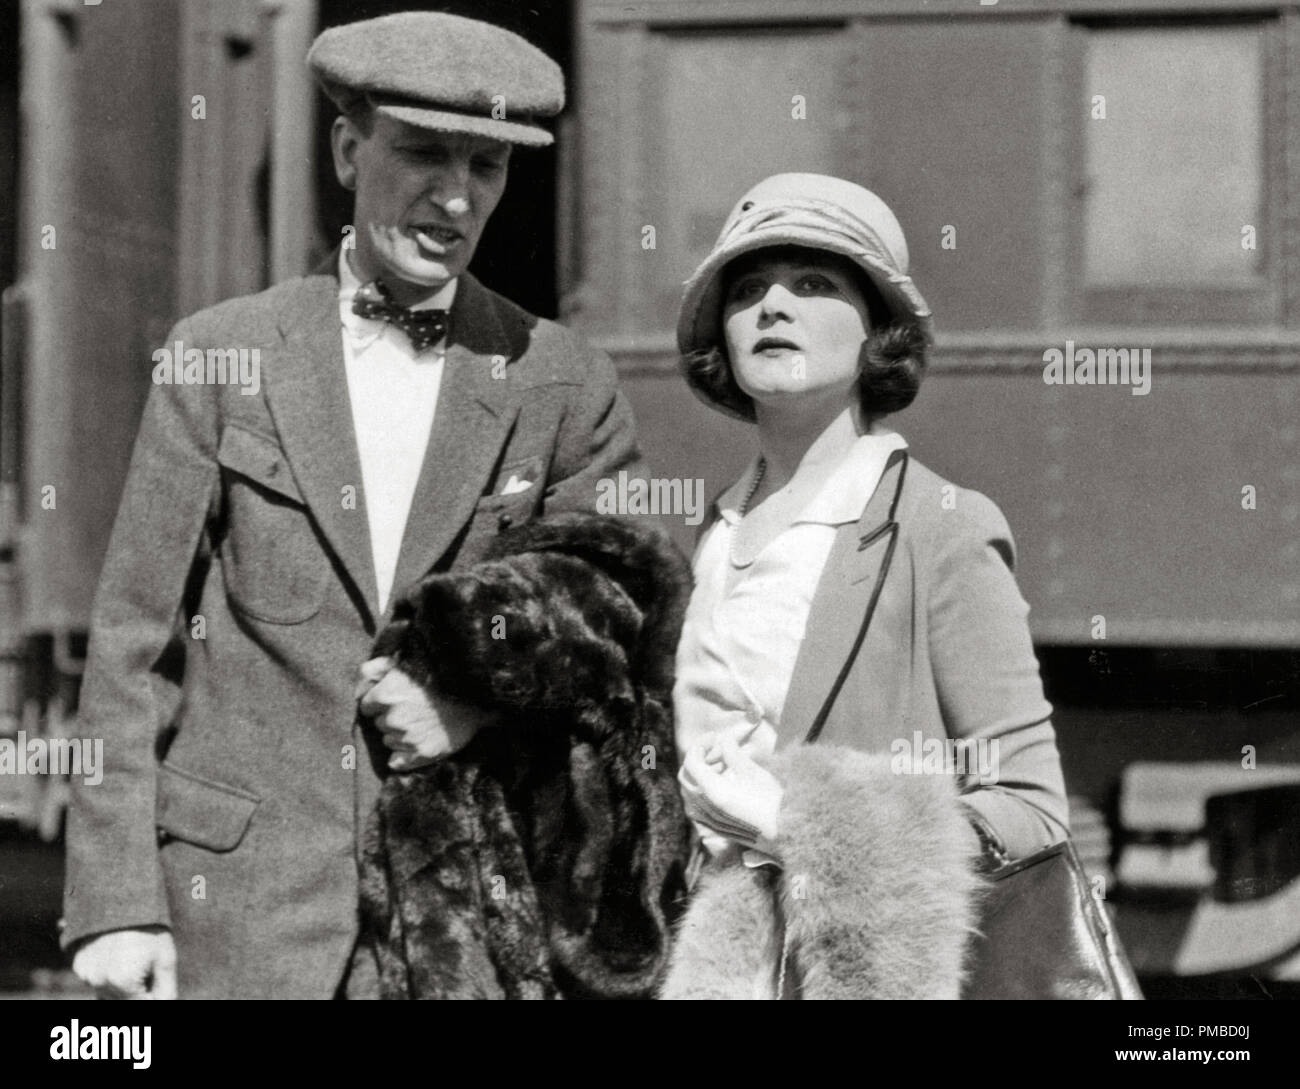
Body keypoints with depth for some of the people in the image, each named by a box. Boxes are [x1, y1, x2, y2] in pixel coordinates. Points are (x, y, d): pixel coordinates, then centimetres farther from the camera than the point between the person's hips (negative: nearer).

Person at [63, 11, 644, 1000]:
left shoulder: (563, 387, 4)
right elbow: (133, 643, 3)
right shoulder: (219, 356, 4)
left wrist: (485, 700, -9)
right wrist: (116, 901, -3)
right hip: (239, 899, 0)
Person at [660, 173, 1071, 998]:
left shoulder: (942, 534, -5)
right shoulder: (712, 539, 10)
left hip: (875, 962, -4)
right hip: (718, 957, 4)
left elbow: (1030, 813, -7)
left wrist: (796, 819, -12)